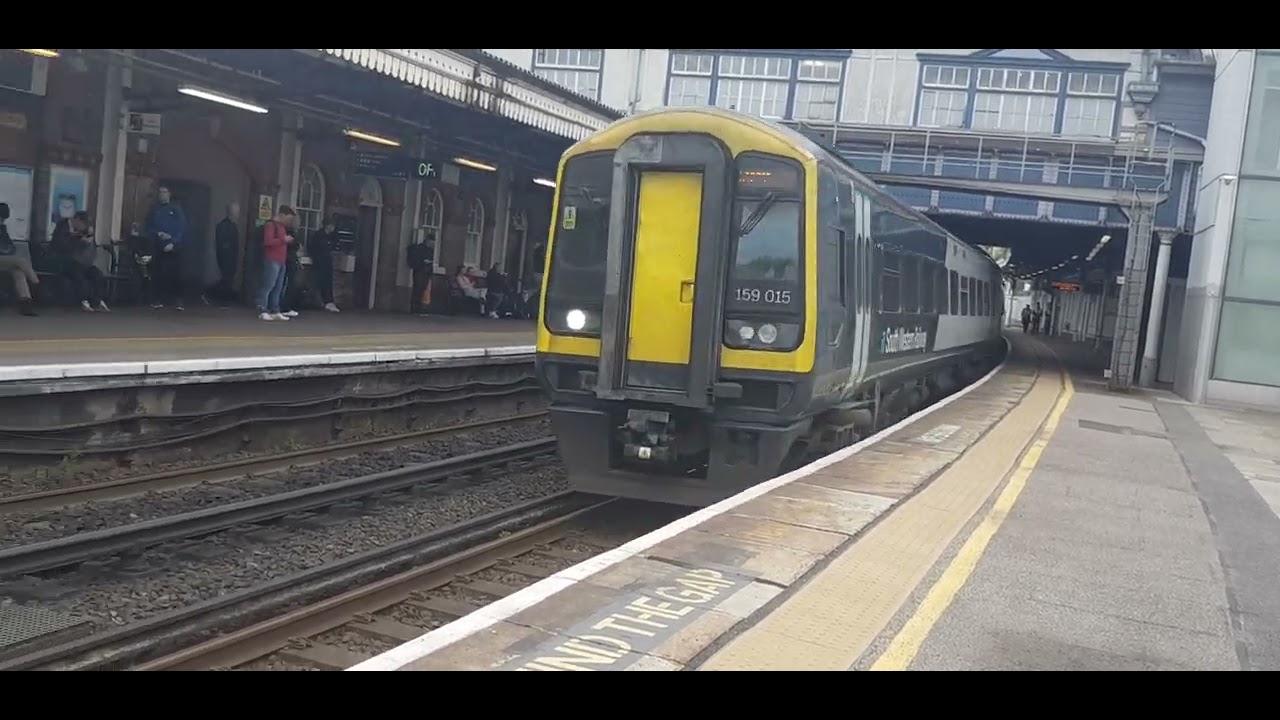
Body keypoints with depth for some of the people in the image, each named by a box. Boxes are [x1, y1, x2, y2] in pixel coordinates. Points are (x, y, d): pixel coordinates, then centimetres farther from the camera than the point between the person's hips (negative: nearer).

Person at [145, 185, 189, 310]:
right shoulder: (154, 210, 12)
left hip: (174, 247, -3)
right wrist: (158, 234, -10)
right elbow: (149, 228, 9)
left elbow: (182, 229, -2)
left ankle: (178, 300, -4)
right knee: (159, 274, 1)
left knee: (176, 274, -8)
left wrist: (173, 242, -12)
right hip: (158, 247, 3)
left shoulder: (176, 209, 4)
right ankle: (160, 299, 8)